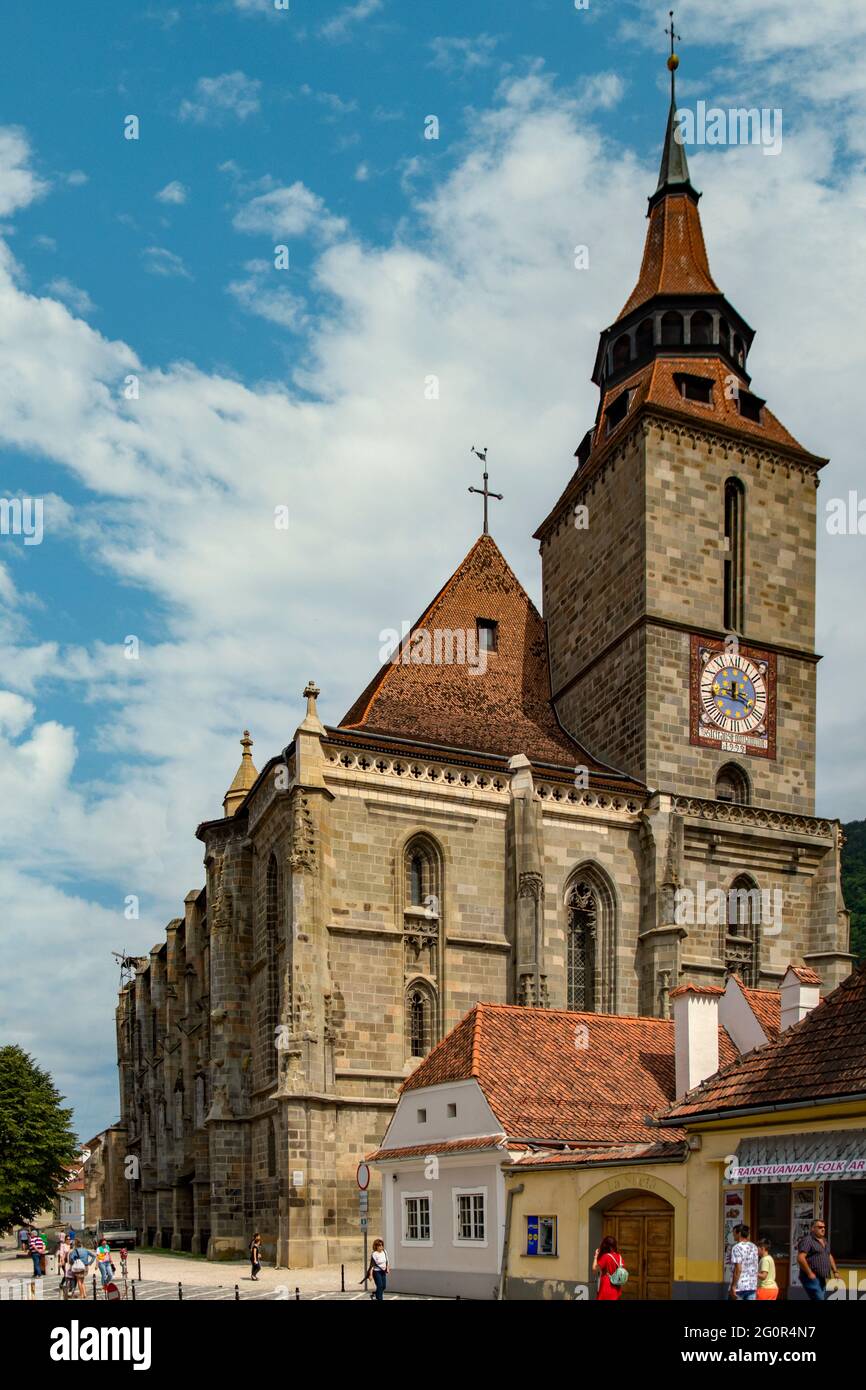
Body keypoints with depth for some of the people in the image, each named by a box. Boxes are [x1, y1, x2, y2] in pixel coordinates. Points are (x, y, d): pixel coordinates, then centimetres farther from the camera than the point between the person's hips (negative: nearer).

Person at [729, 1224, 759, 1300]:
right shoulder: (754, 1247, 10)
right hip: (752, 1286, 6)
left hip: (739, 1287, -6)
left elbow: (738, 1269, -18)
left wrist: (733, 1286, -16)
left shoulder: (737, 1248, -13)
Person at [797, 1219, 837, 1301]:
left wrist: (834, 1272, 20)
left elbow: (830, 1257, 31)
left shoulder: (824, 1241, 19)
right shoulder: (807, 1240, -11)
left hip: (822, 1279, 9)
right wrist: (809, 1273, -19)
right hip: (811, 1278, -9)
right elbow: (800, 1258, -20)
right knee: (819, 1300, -18)